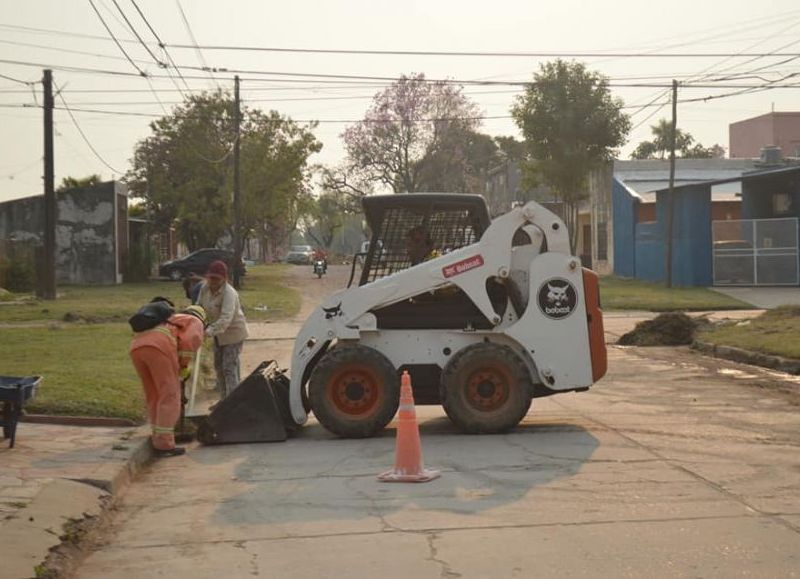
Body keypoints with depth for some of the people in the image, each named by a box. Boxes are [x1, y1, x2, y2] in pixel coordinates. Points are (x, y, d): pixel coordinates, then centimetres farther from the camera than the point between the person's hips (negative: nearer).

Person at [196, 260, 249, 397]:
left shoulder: (229, 293, -31)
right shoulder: (205, 288, -8)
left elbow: (226, 318, -42)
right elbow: (199, 307, 5)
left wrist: (210, 331, -54)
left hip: (233, 332, -8)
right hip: (219, 333, 8)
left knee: (229, 368, -13)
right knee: (218, 366, 15)